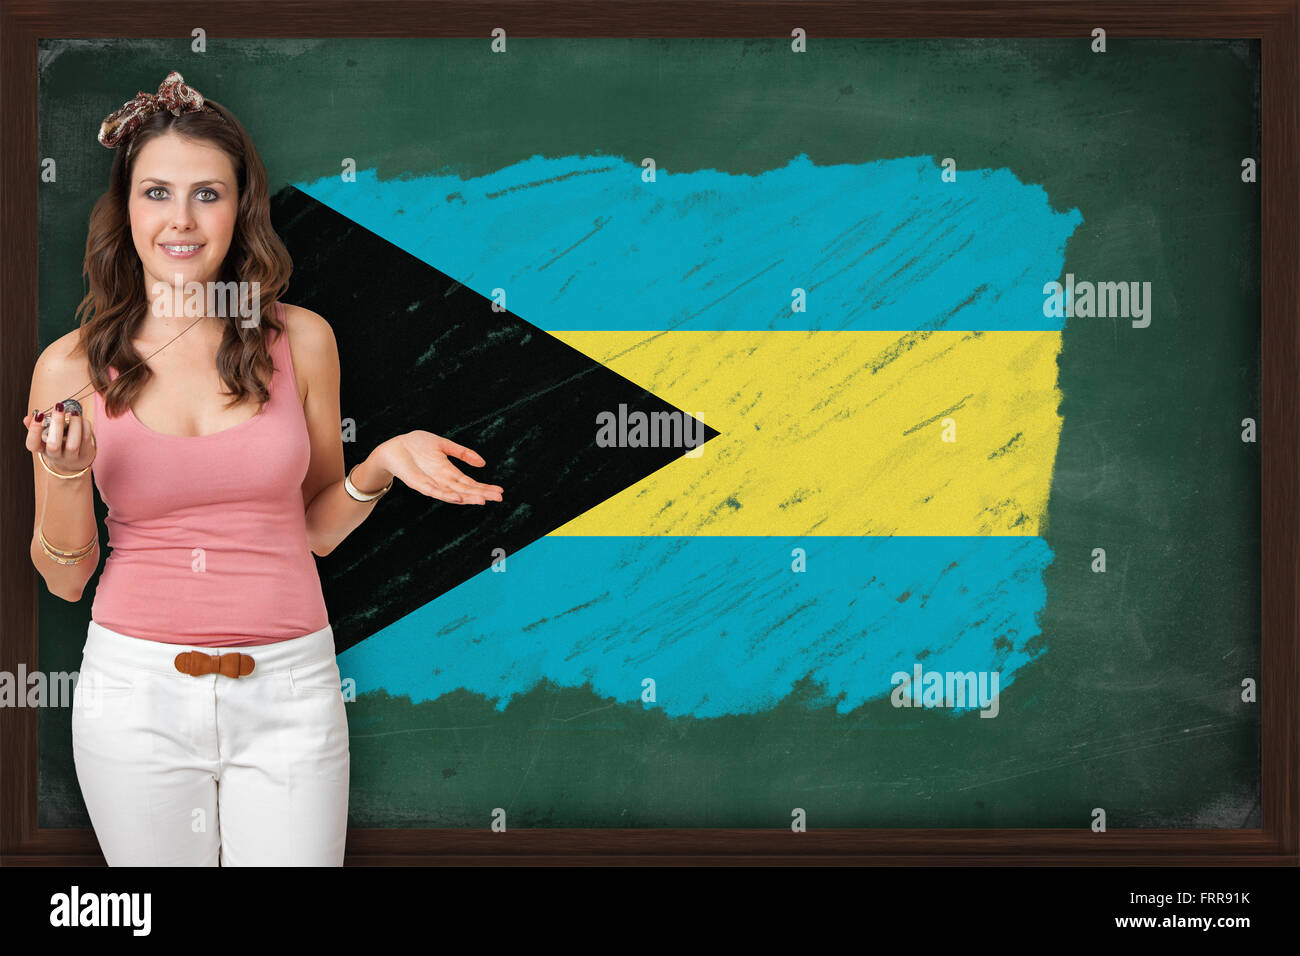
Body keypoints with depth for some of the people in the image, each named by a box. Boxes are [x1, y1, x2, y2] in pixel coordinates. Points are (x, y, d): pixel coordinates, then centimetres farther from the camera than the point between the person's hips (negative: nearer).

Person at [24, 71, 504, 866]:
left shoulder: (300, 340, -1)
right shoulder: (72, 368, -3)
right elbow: (66, 578, 3)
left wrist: (381, 465, -9)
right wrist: (67, 475, -15)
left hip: (288, 689, 0)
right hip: (137, 685, 0)